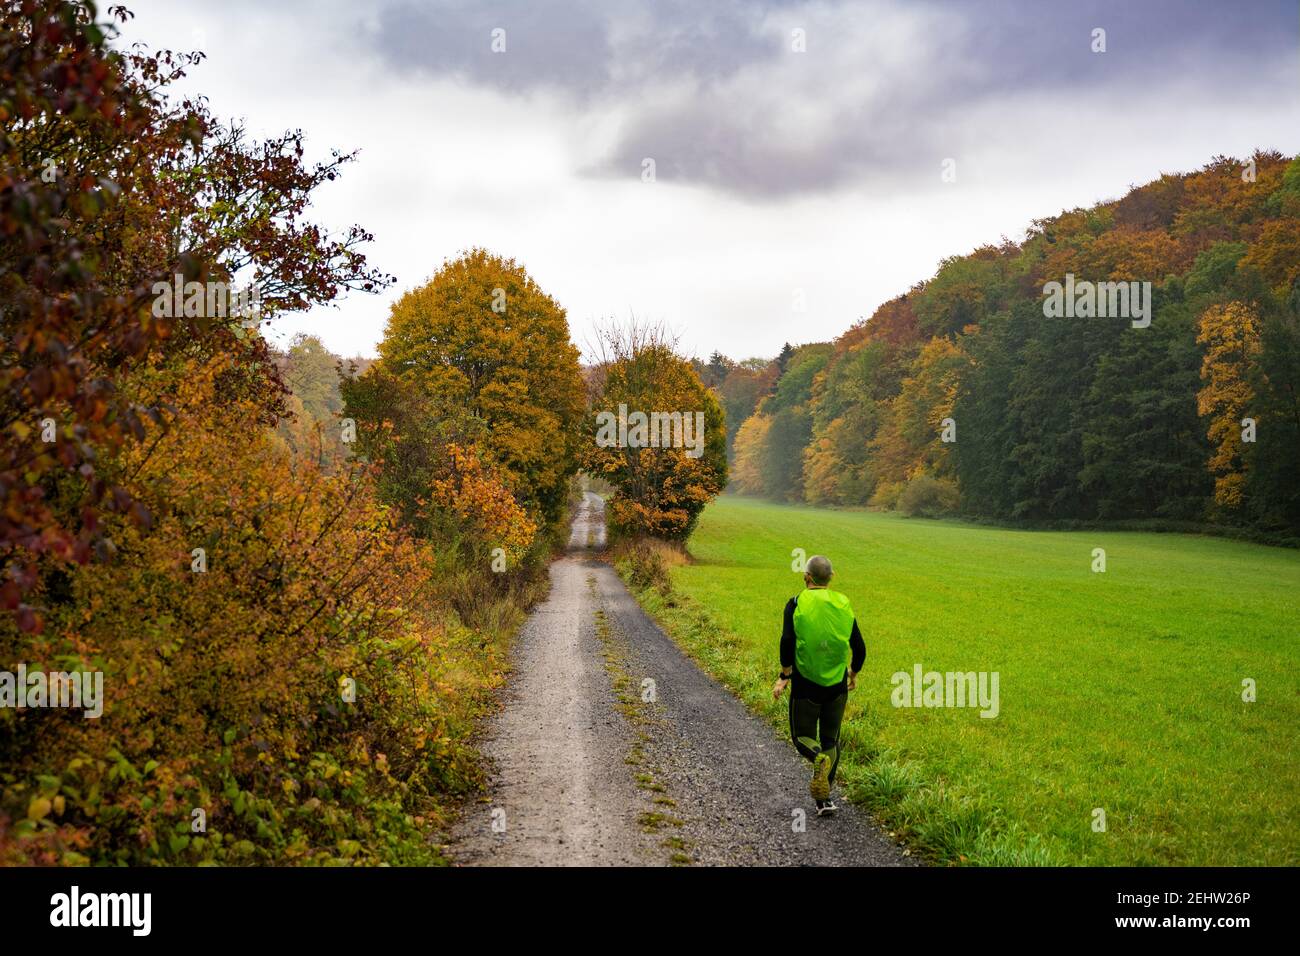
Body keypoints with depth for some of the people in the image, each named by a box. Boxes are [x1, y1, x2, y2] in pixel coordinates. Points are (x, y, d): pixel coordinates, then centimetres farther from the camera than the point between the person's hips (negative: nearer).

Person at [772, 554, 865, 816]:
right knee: (830, 739, 15)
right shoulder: (843, 604, 3)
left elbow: (787, 641, -17)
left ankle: (819, 758, -22)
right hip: (837, 686, 3)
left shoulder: (797, 604, -6)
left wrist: (784, 676, -8)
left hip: (805, 684, -3)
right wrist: (854, 673, 21)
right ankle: (824, 796, 13)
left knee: (803, 735, 11)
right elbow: (859, 648, 4)